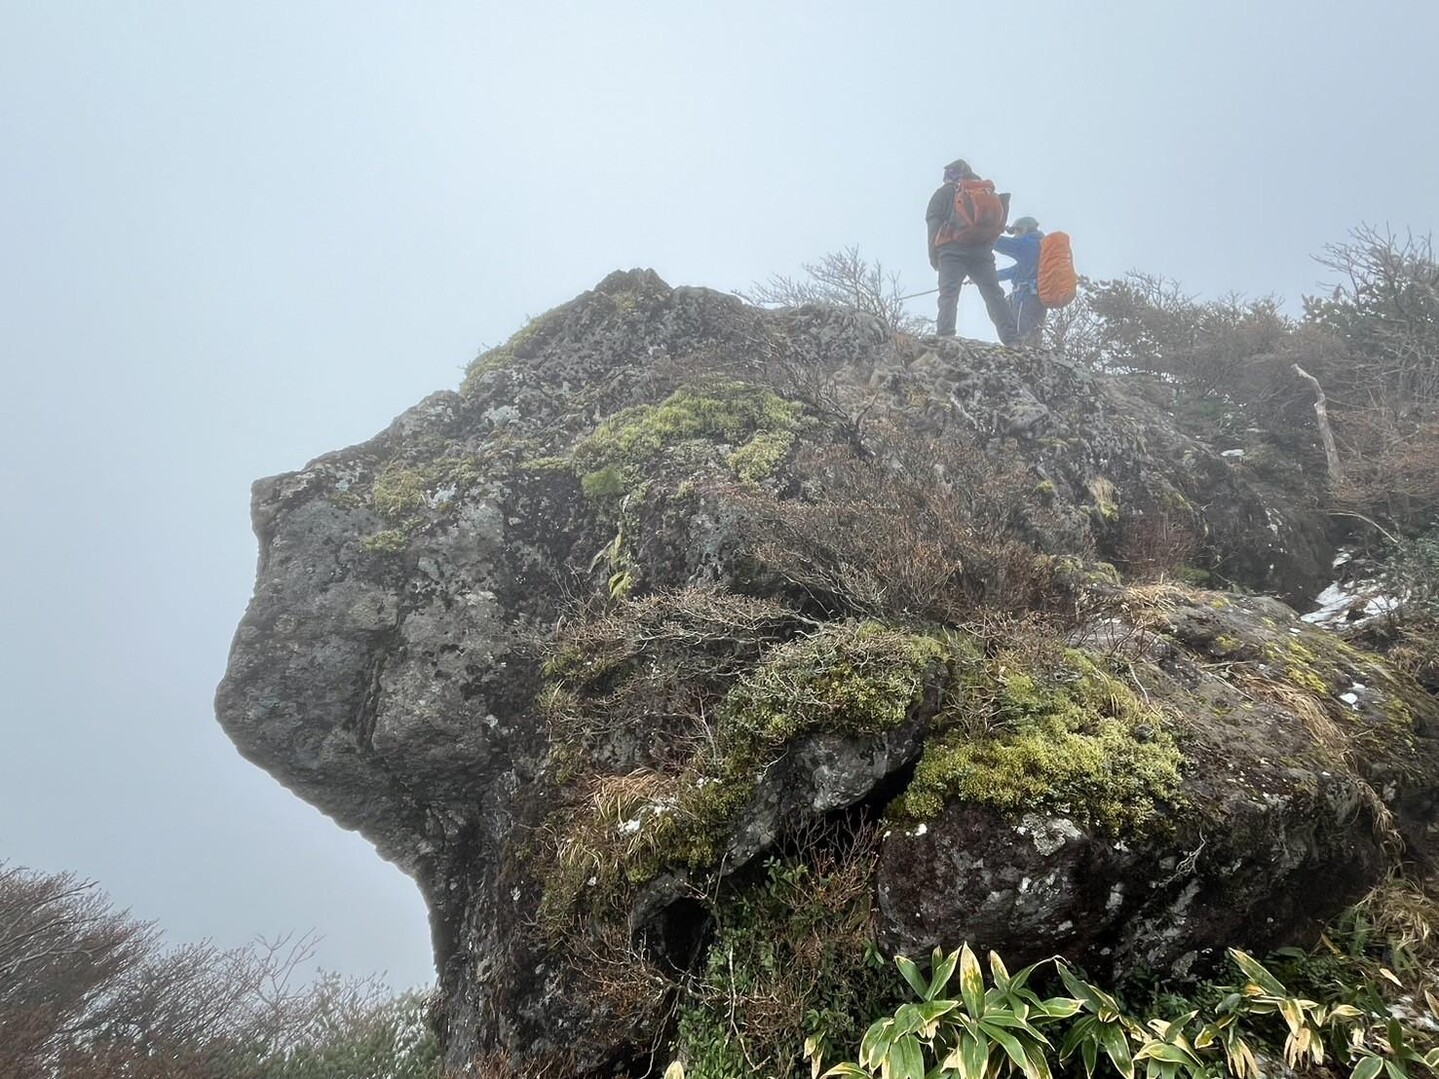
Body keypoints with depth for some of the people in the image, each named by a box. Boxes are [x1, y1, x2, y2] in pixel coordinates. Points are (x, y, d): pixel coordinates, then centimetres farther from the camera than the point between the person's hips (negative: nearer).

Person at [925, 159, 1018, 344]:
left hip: (952, 251, -3)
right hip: (981, 251, 3)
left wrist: (933, 257, 2)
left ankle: (945, 336, -32)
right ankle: (1012, 339, -13)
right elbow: (998, 224, 17)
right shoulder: (988, 193, 27)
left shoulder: (944, 193, 15)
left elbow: (933, 224, 3)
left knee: (948, 294, -13)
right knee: (994, 295, -2)